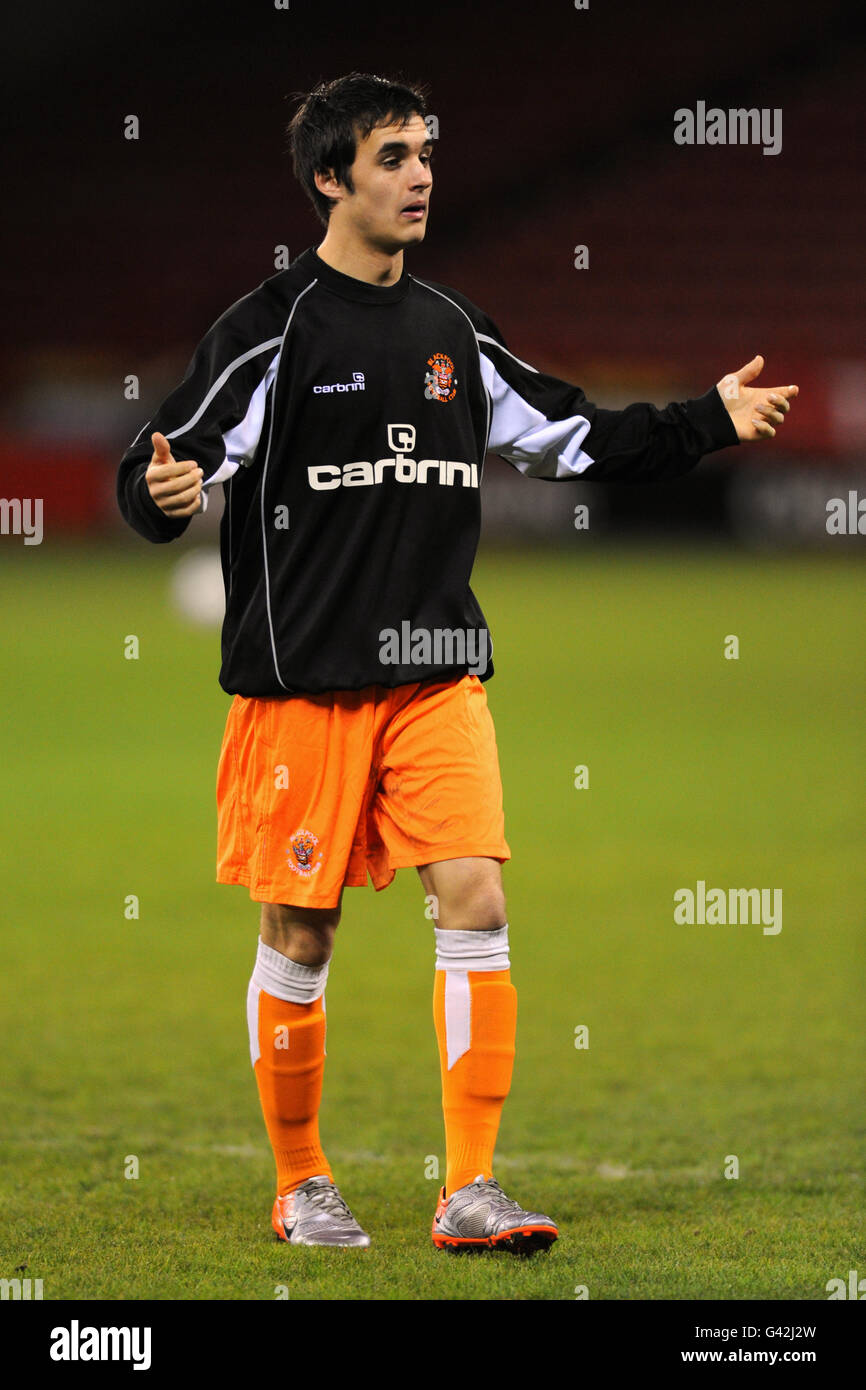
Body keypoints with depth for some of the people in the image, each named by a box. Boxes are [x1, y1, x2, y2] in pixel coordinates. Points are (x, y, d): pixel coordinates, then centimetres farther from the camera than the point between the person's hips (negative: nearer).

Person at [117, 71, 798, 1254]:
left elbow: (572, 437, 21)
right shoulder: (271, 330, -6)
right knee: (300, 934, 3)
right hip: (303, 681, -4)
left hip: (438, 677, 4)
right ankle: (300, 1187, 20)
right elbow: (163, 469, -10)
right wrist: (165, 493, -33)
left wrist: (712, 421, 15)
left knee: (476, 902, -9)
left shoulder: (453, 330, 11)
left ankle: (471, 1189, -5)